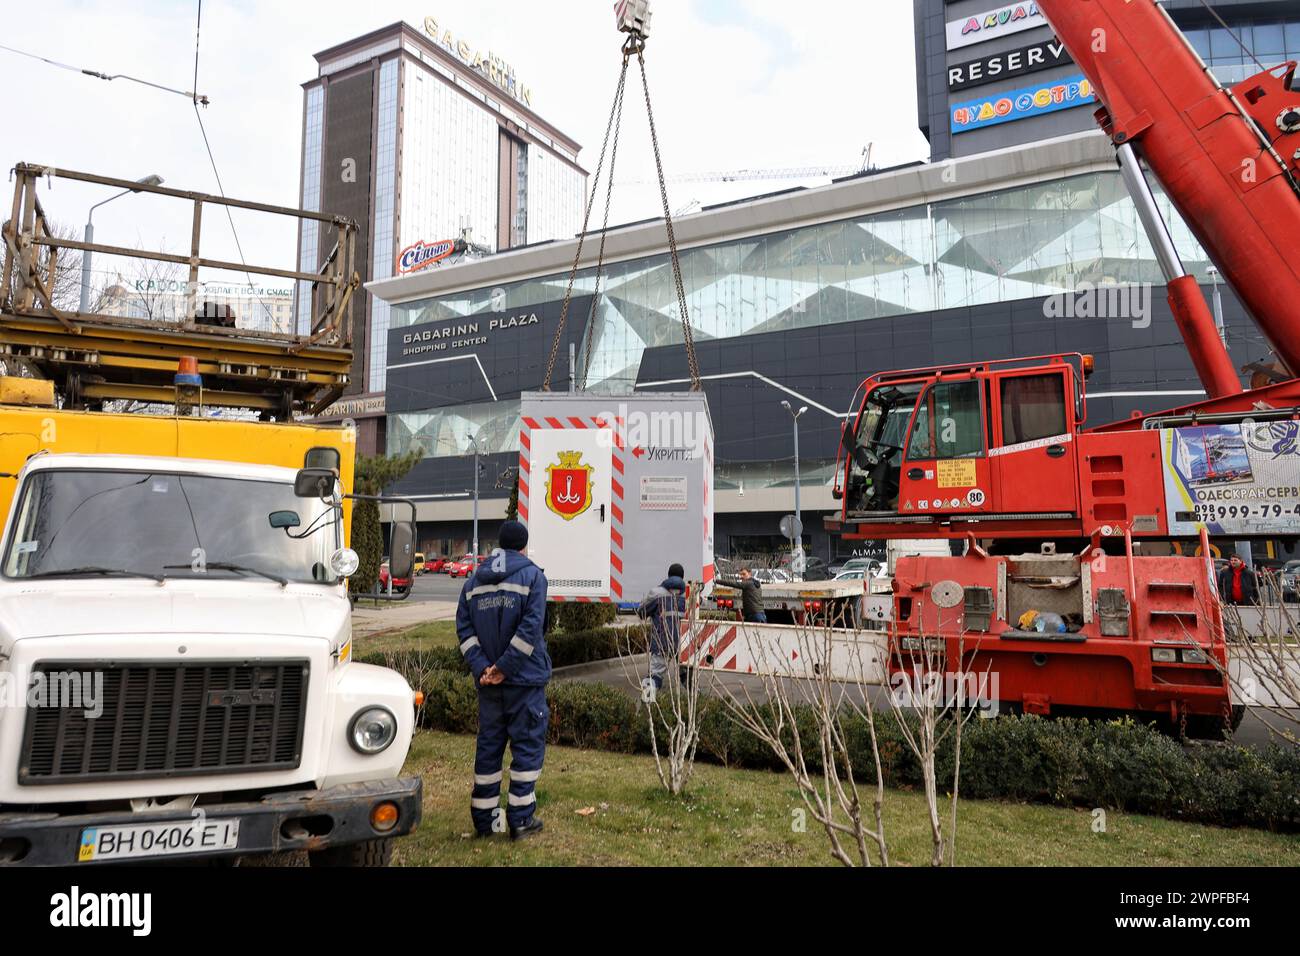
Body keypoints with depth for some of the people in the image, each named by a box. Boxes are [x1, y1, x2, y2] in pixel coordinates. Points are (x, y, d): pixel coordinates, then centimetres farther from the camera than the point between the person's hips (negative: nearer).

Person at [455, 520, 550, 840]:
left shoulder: (474, 580, 10)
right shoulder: (532, 575, -6)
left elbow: (464, 628, 2)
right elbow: (530, 627, -16)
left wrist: (481, 667, -5)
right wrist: (504, 667, -13)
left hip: (487, 681, 5)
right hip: (525, 679, -5)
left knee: (488, 744, 13)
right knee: (528, 744, 5)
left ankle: (484, 817, 20)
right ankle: (521, 819, 6)